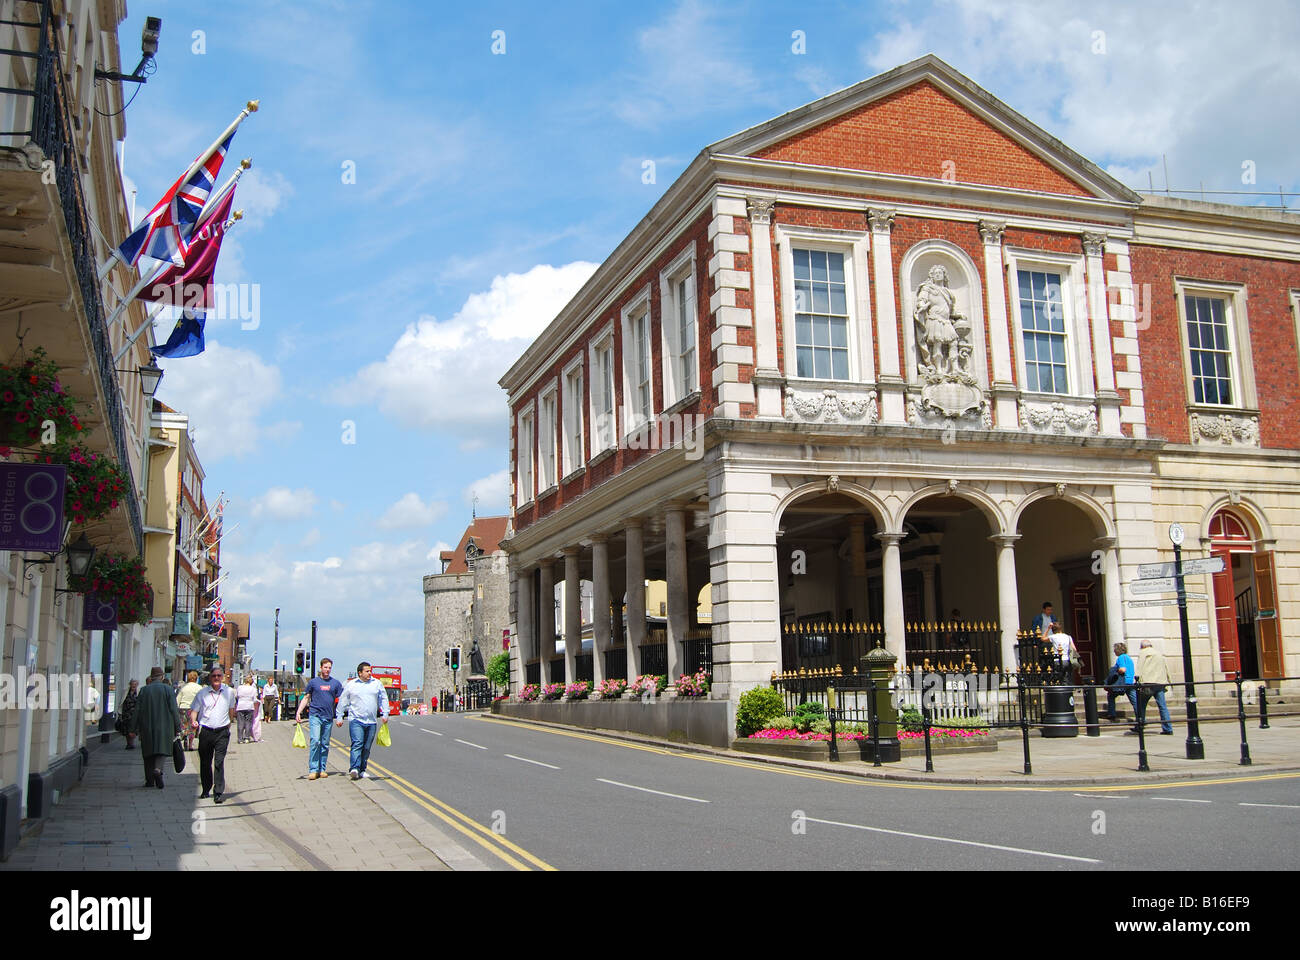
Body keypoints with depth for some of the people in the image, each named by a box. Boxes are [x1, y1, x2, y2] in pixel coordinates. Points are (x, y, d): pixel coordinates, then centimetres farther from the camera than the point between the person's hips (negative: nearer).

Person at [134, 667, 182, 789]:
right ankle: (157, 769, -25)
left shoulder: (144, 690, 4)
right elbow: (174, 709, -5)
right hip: (164, 726, -2)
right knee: (163, 747, 2)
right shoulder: (167, 689, -2)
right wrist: (177, 727, -1)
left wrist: (136, 728, 11)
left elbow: (138, 710, 4)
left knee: (148, 751, 11)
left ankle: (149, 779, 14)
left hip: (147, 726, 2)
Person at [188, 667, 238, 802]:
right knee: (205, 762, 9)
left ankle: (218, 792, -12)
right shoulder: (202, 693, 1)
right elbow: (194, 710, 2)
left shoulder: (229, 692, 6)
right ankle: (206, 790, 26)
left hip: (222, 732, -1)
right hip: (206, 731, 1)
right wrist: (193, 721, -17)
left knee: (219, 762, -11)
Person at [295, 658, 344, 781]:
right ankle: (313, 770, -11)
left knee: (325, 745, 6)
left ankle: (322, 769, 13)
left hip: (328, 717, 2)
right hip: (315, 716, -2)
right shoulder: (313, 682, 6)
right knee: (315, 741, -14)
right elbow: (306, 698, 11)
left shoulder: (335, 683, 8)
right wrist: (298, 712, 1)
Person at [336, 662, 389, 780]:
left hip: (372, 722, 3)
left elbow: (384, 698, 15)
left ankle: (362, 770, 14)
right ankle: (354, 769, -26)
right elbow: (342, 701, 10)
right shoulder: (351, 685, 5)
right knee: (357, 744, -18)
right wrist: (339, 717, 7)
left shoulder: (377, 683, 10)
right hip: (356, 720, -3)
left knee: (367, 748, 6)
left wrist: (385, 714, 6)